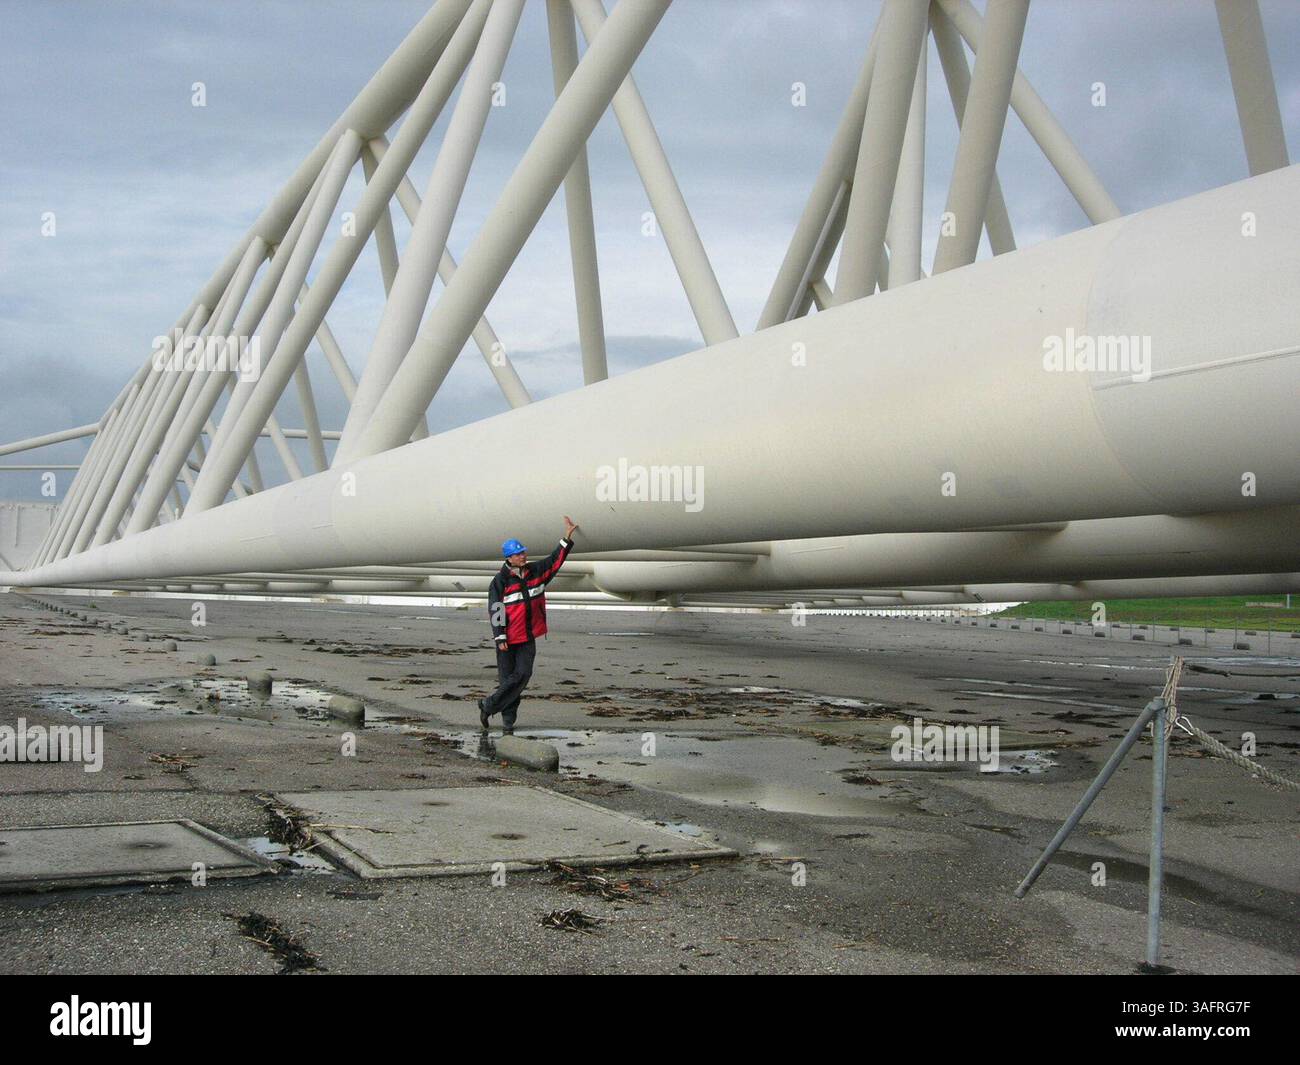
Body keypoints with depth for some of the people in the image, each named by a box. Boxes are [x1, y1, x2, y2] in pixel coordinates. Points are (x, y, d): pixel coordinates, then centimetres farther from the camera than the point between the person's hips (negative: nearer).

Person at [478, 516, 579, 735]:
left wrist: (568, 537, 9)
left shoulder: (535, 571, 7)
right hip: (508, 639, -4)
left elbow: (555, 559, 16)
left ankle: (488, 706, 5)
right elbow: (495, 610, -9)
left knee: (523, 675, -5)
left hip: (528, 637, 4)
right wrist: (500, 638, -14)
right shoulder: (500, 581, -7)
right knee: (507, 678, 1)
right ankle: (508, 720, 12)